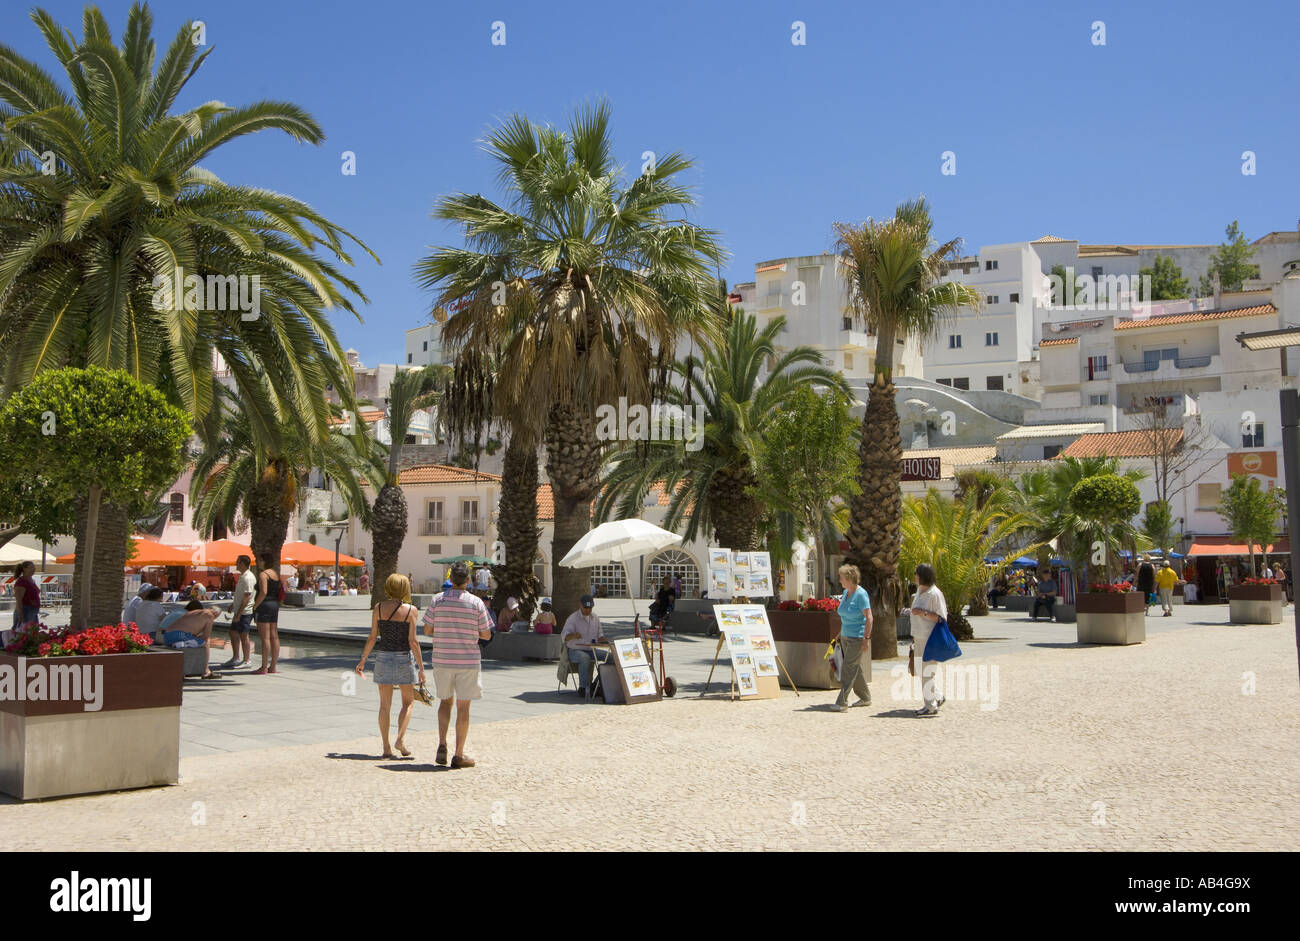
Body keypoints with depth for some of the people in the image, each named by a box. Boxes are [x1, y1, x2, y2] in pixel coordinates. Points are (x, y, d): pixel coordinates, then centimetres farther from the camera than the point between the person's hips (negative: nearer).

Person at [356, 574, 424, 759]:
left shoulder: (378, 608, 0)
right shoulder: (411, 610, -8)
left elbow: (372, 638, -1)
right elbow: (413, 641, -10)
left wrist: (363, 660, 10)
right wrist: (421, 668, -6)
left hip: (383, 657, 3)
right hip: (404, 658, -2)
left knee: (385, 705, 9)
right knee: (408, 702, 13)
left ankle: (386, 747, 9)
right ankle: (400, 739, -3)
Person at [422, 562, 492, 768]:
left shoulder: (438, 600, -2)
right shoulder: (476, 602, -6)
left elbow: (427, 629, 4)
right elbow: (486, 635, -2)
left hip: (442, 659, 2)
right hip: (468, 661, -2)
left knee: (445, 701, 19)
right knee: (463, 706, 4)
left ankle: (442, 744, 4)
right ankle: (459, 755, 7)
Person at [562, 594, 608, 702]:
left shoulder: (595, 618, 12)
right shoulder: (573, 618, -5)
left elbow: (599, 635, 18)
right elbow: (564, 636, -16)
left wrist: (604, 640, -6)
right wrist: (573, 635, -40)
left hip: (591, 650, 5)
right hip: (575, 650, -5)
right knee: (584, 657, -39)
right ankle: (585, 689, -36)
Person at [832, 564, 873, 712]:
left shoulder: (861, 594, -16)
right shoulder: (845, 593, 10)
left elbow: (869, 618, -18)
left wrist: (866, 638, -21)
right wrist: (841, 633, 20)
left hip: (857, 637, -9)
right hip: (845, 636, 9)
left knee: (848, 668, -12)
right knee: (855, 668, 15)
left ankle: (842, 702, -13)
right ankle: (865, 698, 26)